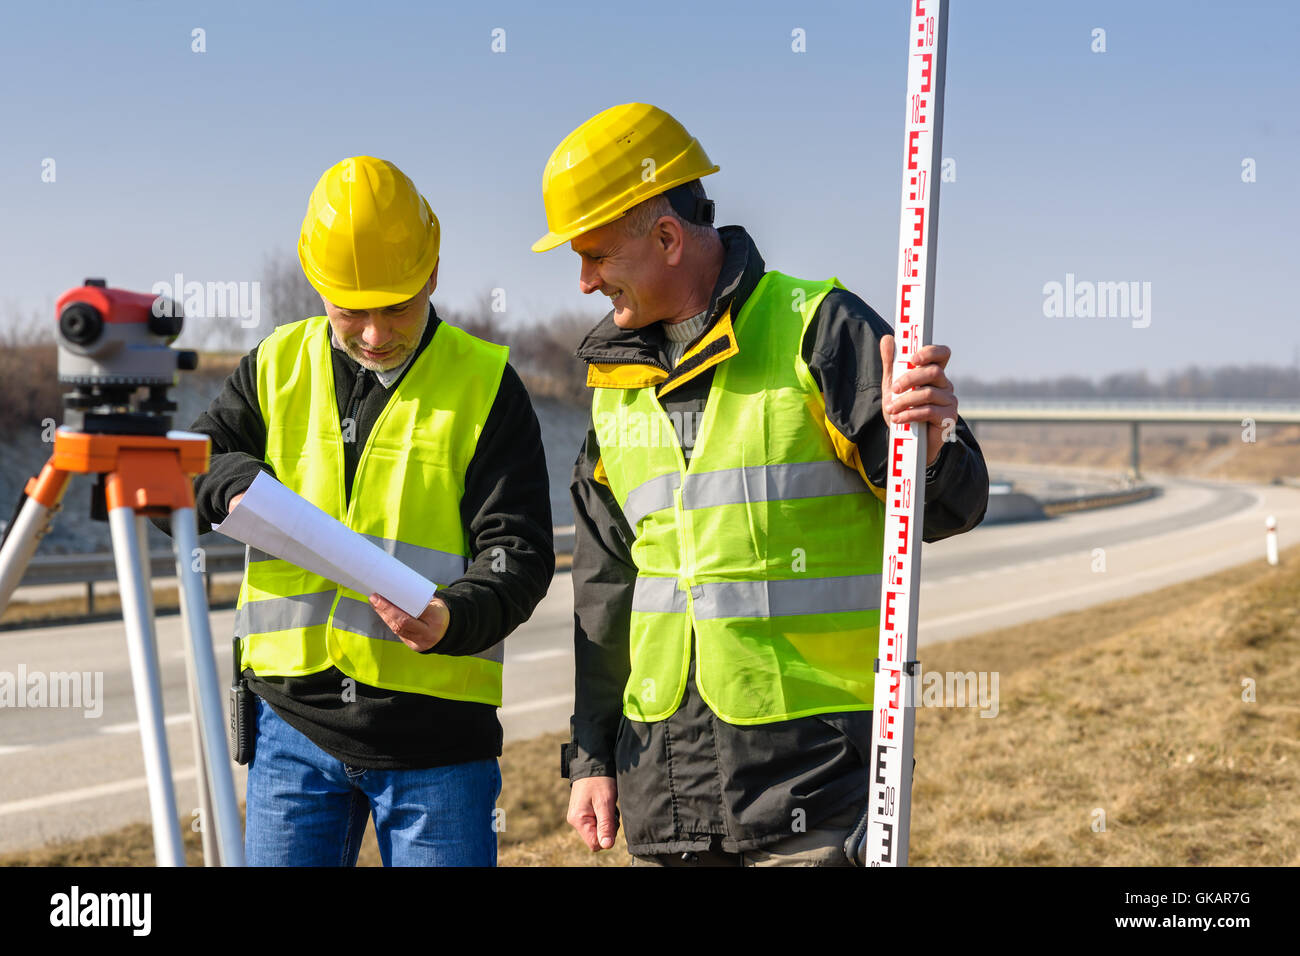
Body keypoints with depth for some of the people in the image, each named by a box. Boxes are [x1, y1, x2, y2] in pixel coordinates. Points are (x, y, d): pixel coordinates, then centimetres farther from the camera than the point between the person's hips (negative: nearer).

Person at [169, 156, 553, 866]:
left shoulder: (484, 384, 0)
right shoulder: (277, 367, 9)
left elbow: (519, 553, -5)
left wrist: (453, 618, -25)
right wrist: (237, 482, -12)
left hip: (437, 730, -2)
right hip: (295, 718, 3)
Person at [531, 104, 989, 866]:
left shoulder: (818, 330, -7)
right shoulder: (618, 379, 11)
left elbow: (951, 507, -10)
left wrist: (929, 446, -33)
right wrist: (590, 754, 14)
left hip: (812, 757, -5)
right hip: (663, 767, 6)